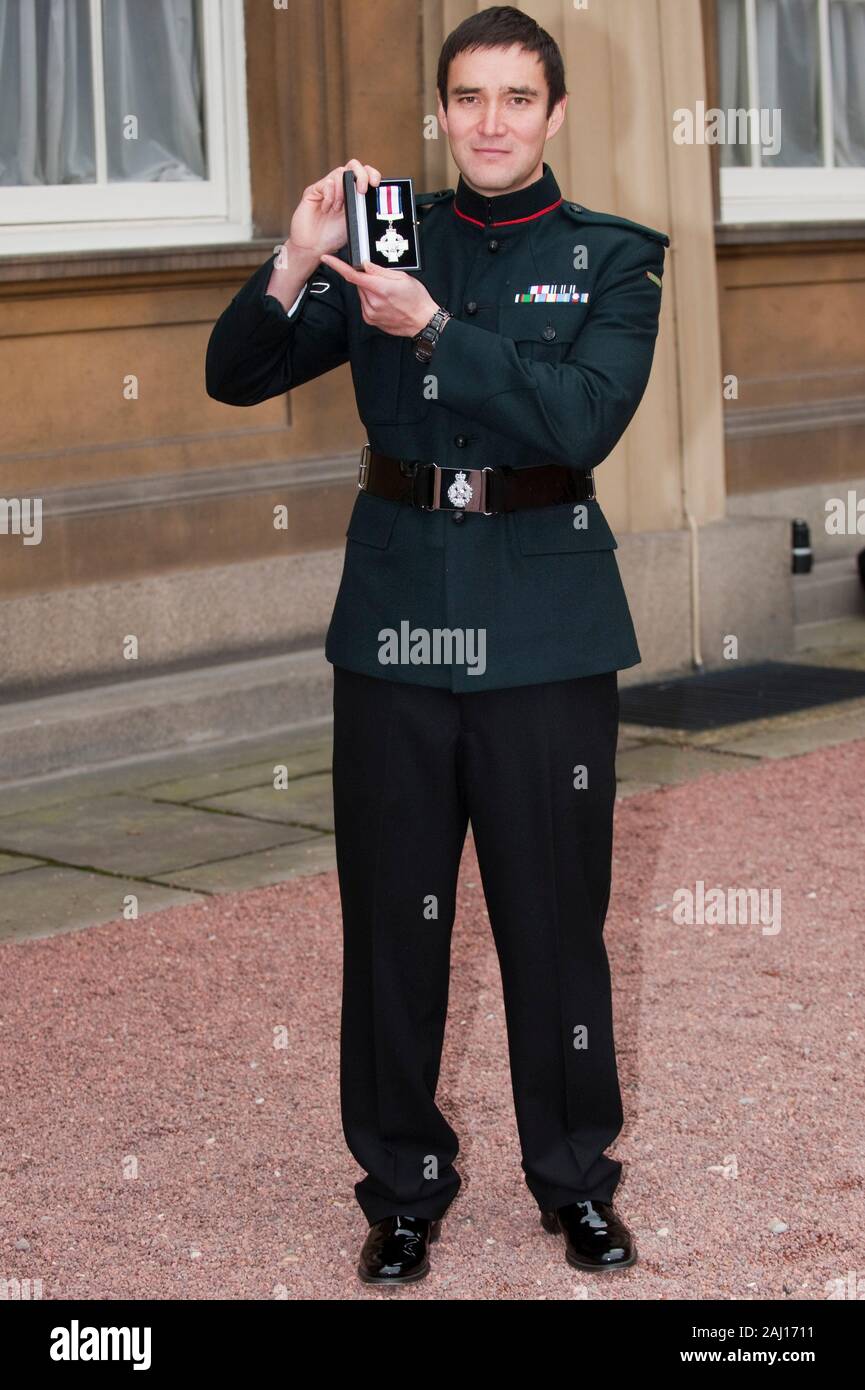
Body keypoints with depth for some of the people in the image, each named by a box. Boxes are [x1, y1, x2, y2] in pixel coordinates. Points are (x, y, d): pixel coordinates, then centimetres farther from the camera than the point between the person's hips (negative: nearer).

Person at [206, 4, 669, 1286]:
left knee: (555, 912, 4)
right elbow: (235, 376, 3)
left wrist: (435, 329, -22)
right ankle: (403, 1183, 21)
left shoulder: (610, 258, 3)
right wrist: (298, 264, -14)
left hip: (544, 630, -1)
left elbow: (586, 415, -14)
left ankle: (576, 1178, 22)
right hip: (397, 615, 2)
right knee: (392, 915, 6)